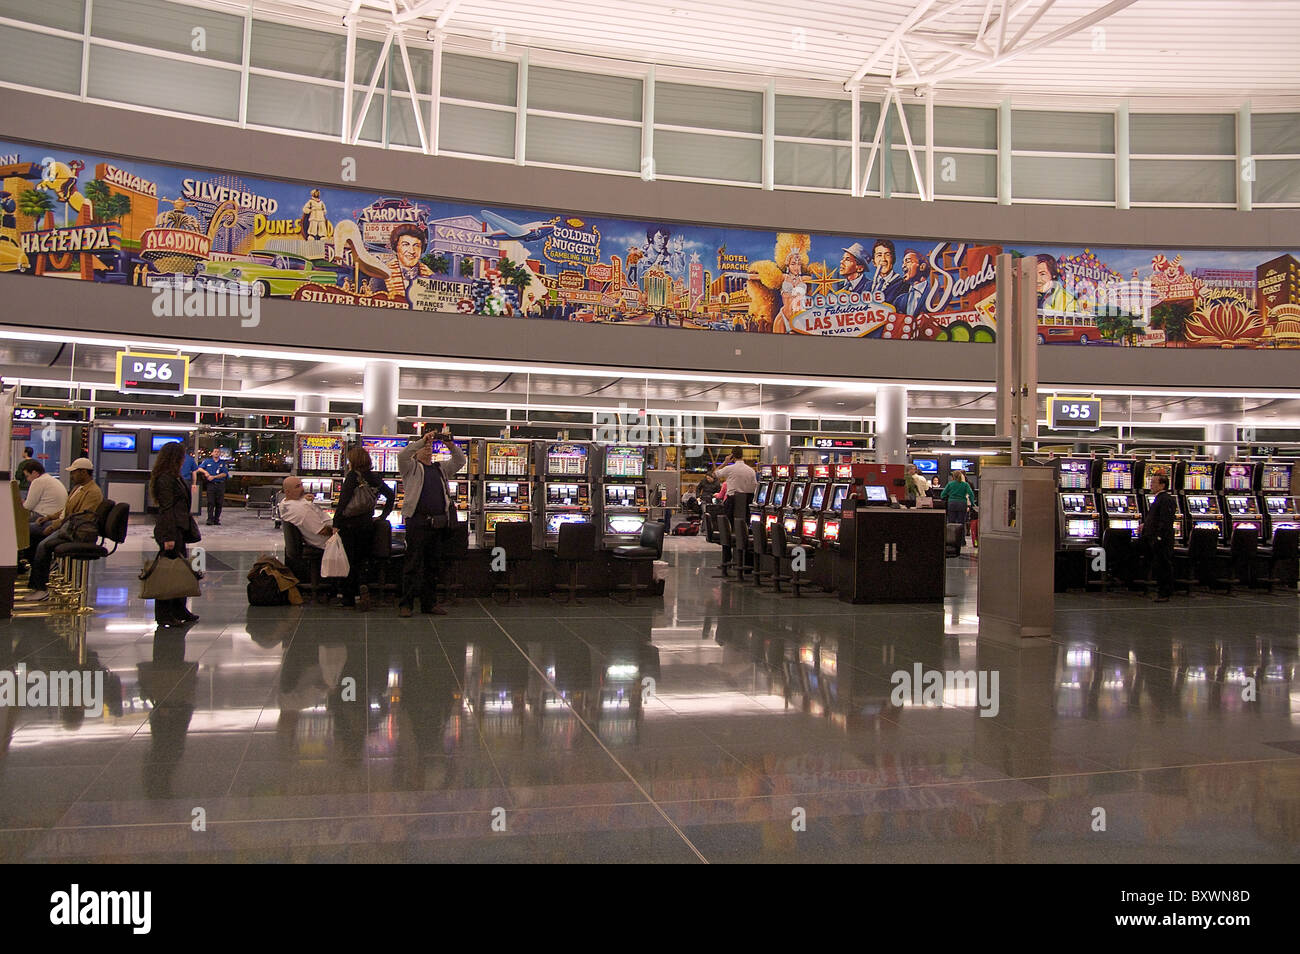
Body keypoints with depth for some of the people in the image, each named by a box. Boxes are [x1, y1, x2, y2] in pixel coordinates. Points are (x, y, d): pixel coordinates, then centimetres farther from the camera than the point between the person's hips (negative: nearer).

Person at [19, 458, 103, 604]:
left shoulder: (93, 492, -15)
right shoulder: (78, 487, 19)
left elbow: (82, 518, -22)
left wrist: (55, 526, -20)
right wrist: (49, 517, 11)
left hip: (74, 531, -11)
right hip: (63, 523, 11)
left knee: (43, 545, -27)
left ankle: (41, 589, -19)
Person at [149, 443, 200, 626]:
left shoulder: (175, 477, 15)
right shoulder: (165, 479, -14)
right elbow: (166, 509, -19)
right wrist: (169, 537, -22)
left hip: (179, 529, 10)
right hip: (169, 530, -10)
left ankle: (179, 611, 24)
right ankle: (164, 616, 2)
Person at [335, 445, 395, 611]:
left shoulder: (353, 476, -9)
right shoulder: (374, 477, 9)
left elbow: (343, 502, -15)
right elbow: (391, 495, 16)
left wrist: (336, 524, -13)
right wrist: (383, 516, 18)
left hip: (350, 524, -5)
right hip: (368, 524, 5)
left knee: (348, 562, 1)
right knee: (361, 560, 15)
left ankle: (350, 597, -5)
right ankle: (362, 587, -3)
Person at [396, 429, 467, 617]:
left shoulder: (440, 469, 20)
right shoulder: (412, 467, 5)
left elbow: (460, 461, 15)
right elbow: (402, 455, -13)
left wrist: (450, 445, -1)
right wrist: (422, 440, -13)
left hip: (439, 523, 5)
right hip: (418, 522, -5)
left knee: (433, 565, 9)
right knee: (413, 564, -4)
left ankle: (429, 603, 16)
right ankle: (406, 603, 0)